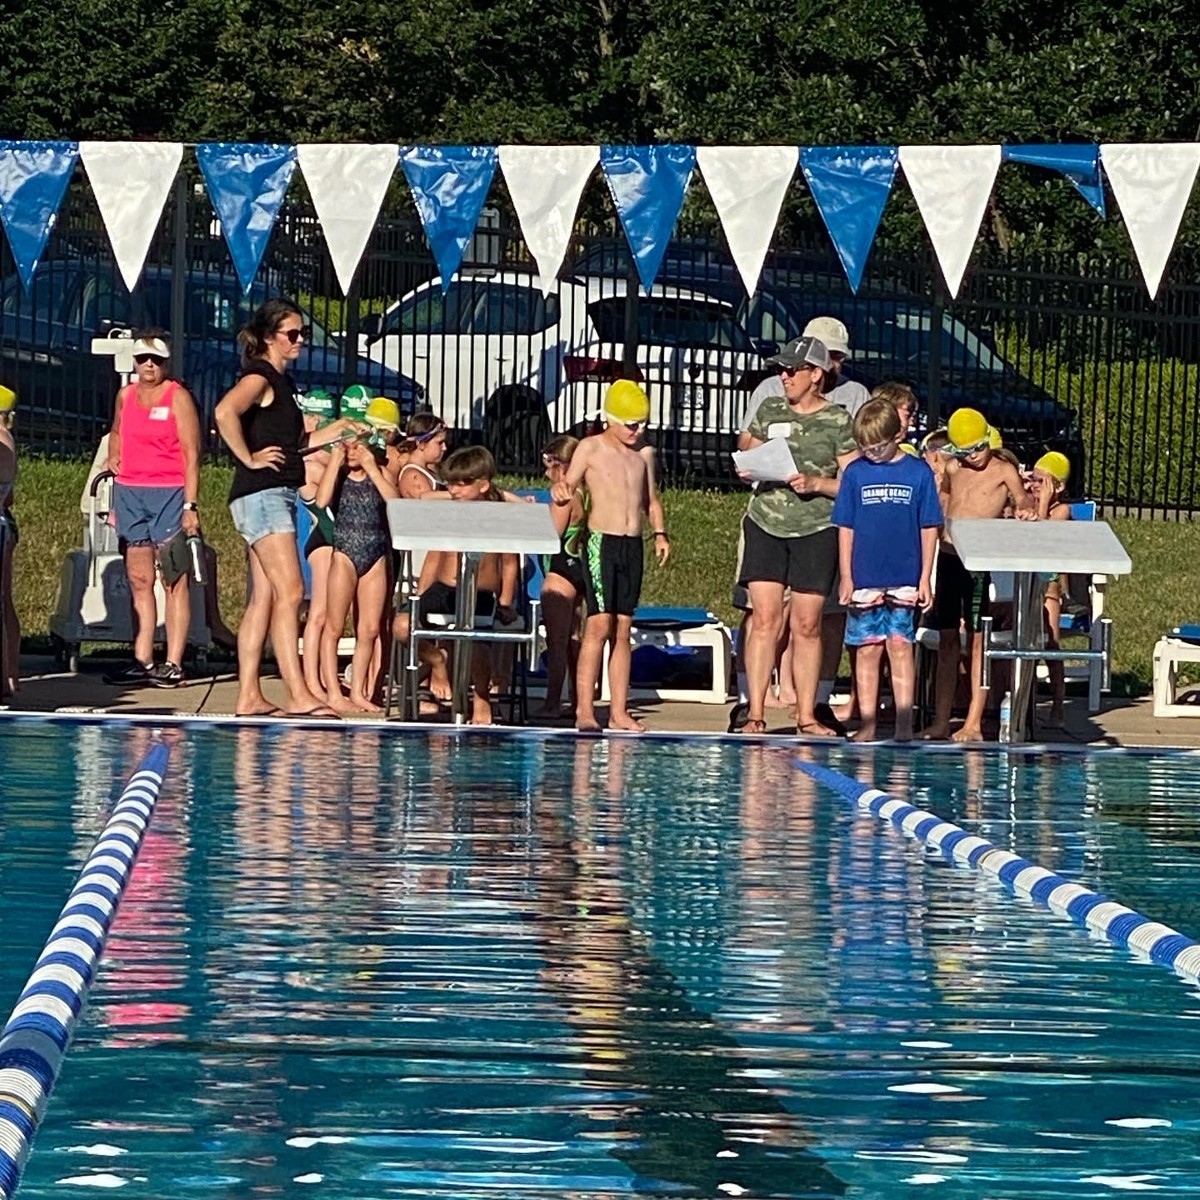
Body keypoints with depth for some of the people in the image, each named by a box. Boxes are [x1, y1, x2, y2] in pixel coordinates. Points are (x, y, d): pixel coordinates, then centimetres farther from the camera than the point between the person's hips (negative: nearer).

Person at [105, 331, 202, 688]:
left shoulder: (178, 397, -4)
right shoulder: (125, 395, 12)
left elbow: (191, 454, -8)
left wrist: (190, 505, -15)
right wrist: (114, 458, 12)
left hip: (169, 494, -6)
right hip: (129, 493, 6)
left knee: (174, 581, -6)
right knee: (138, 580, 6)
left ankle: (173, 664, -8)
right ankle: (141, 661, 8)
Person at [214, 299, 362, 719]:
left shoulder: (282, 382, 19)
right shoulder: (259, 377, -10)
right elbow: (225, 412, -30)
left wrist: (339, 429, 20)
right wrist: (248, 458, -22)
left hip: (278, 495, 10)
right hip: (261, 494, -10)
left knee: (263, 597, 7)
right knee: (289, 591, -14)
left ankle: (249, 698, 7)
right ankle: (298, 696, -19)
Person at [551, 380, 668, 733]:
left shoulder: (643, 454, 14)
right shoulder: (591, 449, 0)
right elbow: (568, 486, -5)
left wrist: (659, 532, 10)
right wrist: (560, 491, -28)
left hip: (633, 545, 5)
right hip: (602, 541, -5)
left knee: (623, 629, 5)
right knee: (599, 625, -12)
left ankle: (619, 711, 7)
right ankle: (584, 710, -12)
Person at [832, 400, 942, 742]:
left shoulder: (918, 473, 0)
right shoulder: (855, 473, 3)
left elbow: (929, 528, 3)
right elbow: (846, 528, 6)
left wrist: (925, 578, 1)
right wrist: (846, 577, 2)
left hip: (904, 580, -1)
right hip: (864, 580, 1)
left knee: (900, 646, -3)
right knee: (867, 649, 5)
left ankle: (904, 723, -1)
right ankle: (867, 723, 9)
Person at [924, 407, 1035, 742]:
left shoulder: (1003, 471, -1)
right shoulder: (953, 469, 14)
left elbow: (1022, 499, -15)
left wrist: (1026, 510, -37)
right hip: (948, 557, 5)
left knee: (977, 639, -4)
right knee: (947, 639, 9)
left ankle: (974, 723, -2)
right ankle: (941, 721, 14)